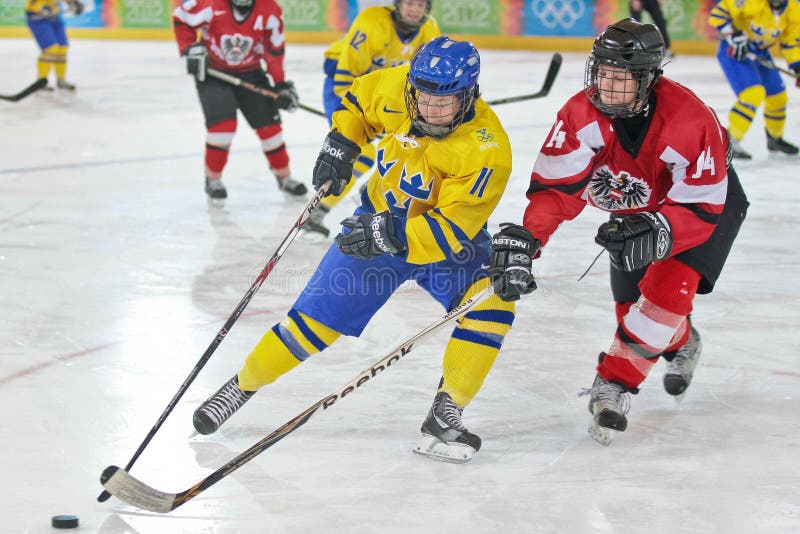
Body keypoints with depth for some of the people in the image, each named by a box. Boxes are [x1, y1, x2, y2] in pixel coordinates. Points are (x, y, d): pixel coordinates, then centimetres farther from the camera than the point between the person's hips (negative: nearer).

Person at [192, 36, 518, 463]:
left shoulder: (487, 149, -32)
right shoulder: (395, 85, -19)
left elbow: (453, 229, -34)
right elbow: (359, 97, 5)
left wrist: (392, 237, -43)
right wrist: (340, 144, -7)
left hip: (446, 238, -2)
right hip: (379, 218, 2)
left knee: (490, 306, -26)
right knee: (317, 315, -1)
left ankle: (444, 416, -15)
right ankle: (243, 385, 20)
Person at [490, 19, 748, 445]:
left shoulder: (691, 121, -38)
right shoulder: (581, 114, -27)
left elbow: (701, 209, -33)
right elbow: (555, 185, -28)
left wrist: (657, 232, -52)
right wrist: (524, 240, -43)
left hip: (709, 197, -5)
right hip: (635, 207, 5)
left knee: (668, 287, -25)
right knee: (630, 304, 7)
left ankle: (613, 385, -15)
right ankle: (679, 344, 42)